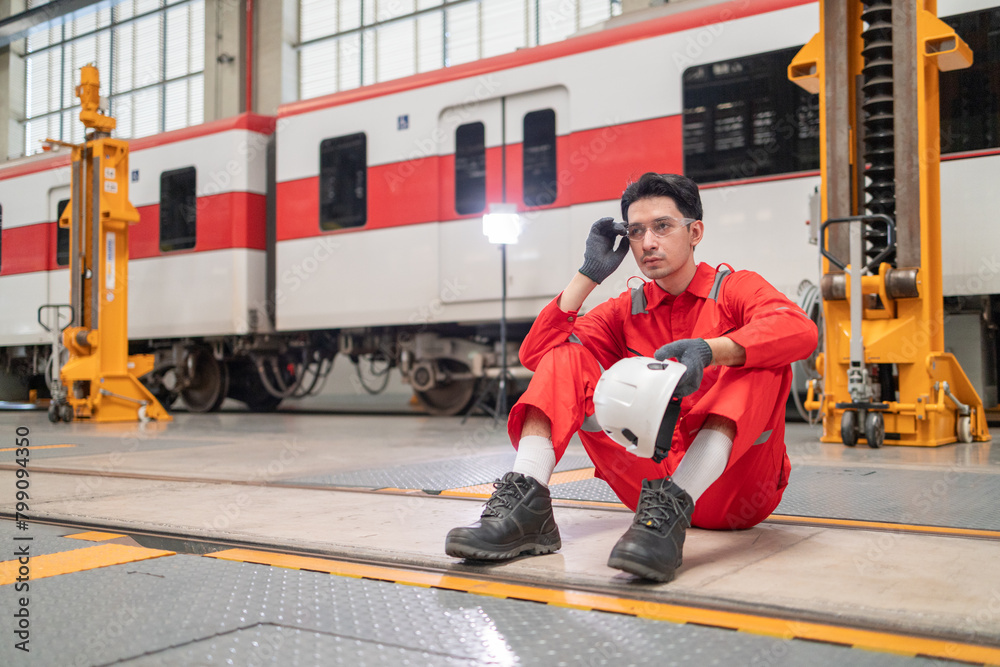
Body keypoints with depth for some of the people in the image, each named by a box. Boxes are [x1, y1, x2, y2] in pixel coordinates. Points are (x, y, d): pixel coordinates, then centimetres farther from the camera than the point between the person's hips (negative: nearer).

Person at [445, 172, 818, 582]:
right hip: (653, 469, 3)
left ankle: (672, 506, -43)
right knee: (565, 355, -5)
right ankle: (526, 505, -26)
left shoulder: (736, 288, 3)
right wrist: (589, 274, 0)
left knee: (764, 362, -26)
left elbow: (800, 330, -21)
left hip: (731, 482, -3)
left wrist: (708, 350, -38)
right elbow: (535, 354, 3)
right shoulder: (626, 310, 14)